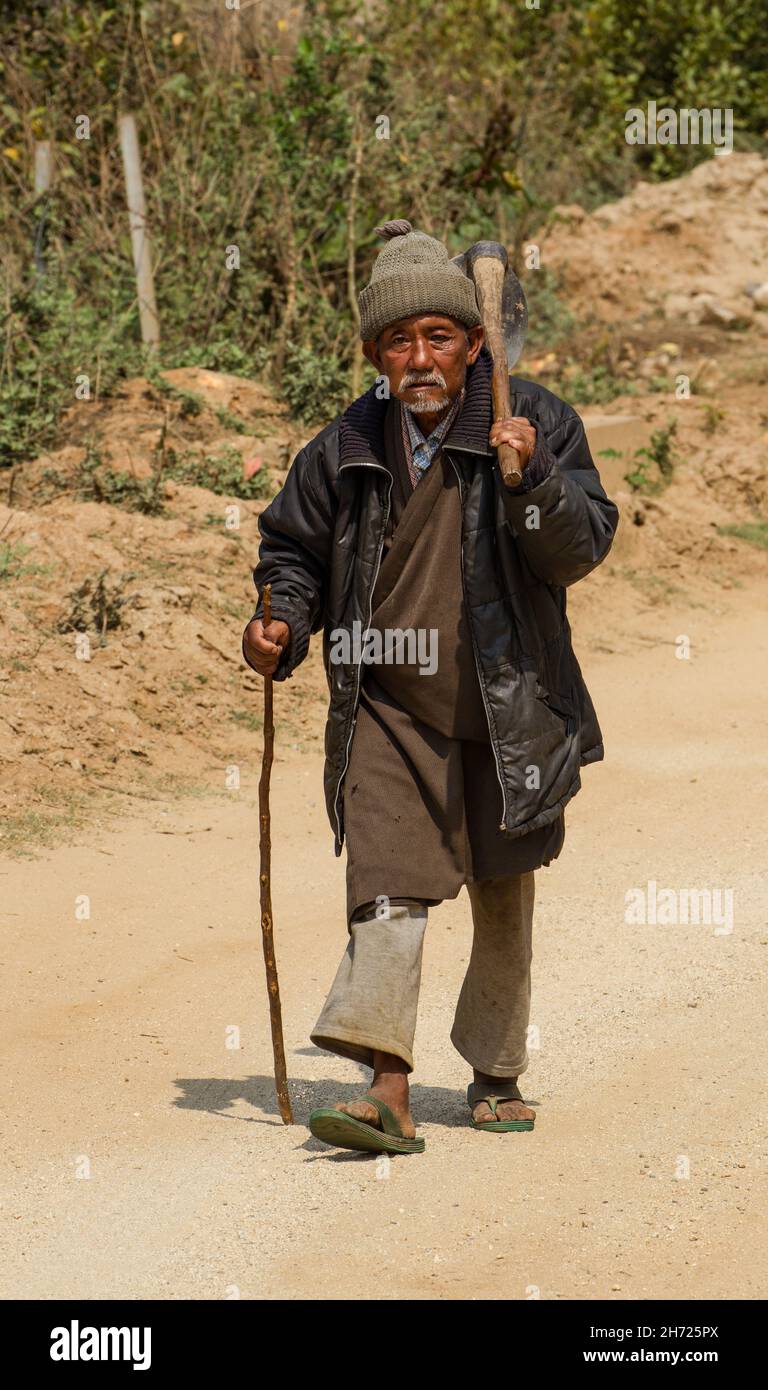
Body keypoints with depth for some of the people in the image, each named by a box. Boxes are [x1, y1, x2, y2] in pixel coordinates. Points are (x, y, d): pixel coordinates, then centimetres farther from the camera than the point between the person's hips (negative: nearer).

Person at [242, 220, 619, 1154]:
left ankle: (496, 1075, 30)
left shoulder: (536, 423, -4)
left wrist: (531, 480, -28)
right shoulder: (346, 451, 3)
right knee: (386, 890, -14)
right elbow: (294, 547, 18)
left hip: (506, 711, 0)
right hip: (387, 706, 1)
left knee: (504, 901, 13)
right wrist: (282, 624, 0)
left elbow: (581, 549, -10)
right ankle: (387, 1092, -21)